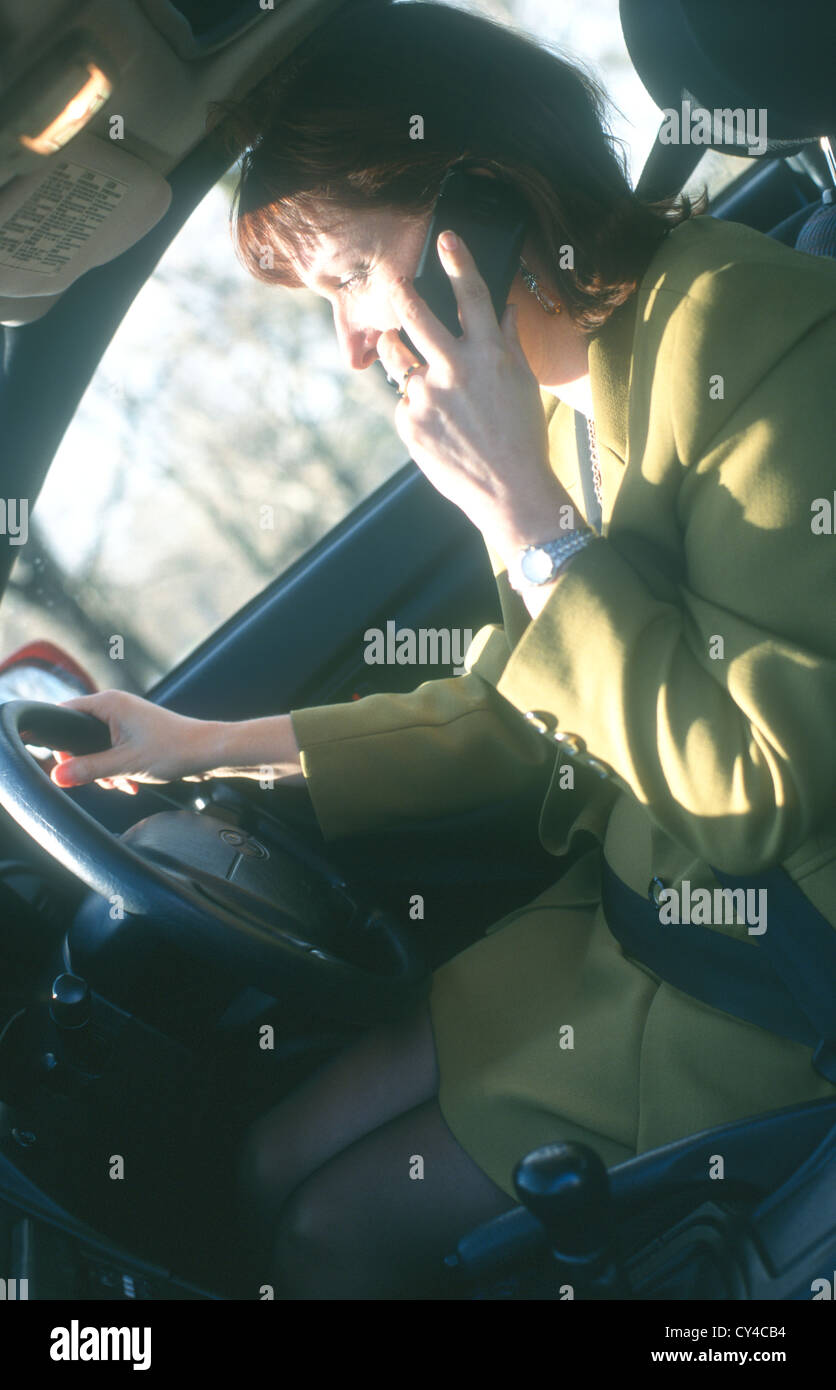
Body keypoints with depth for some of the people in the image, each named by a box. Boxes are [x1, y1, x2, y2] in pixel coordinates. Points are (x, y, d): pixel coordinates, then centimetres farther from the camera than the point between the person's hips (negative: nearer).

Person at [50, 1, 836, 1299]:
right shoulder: (569, 389, 3)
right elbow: (504, 713, 15)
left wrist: (522, 511, -23)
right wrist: (208, 745, 13)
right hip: (628, 905, 8)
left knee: (342, 1234, -4)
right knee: (278, 1167, 6)